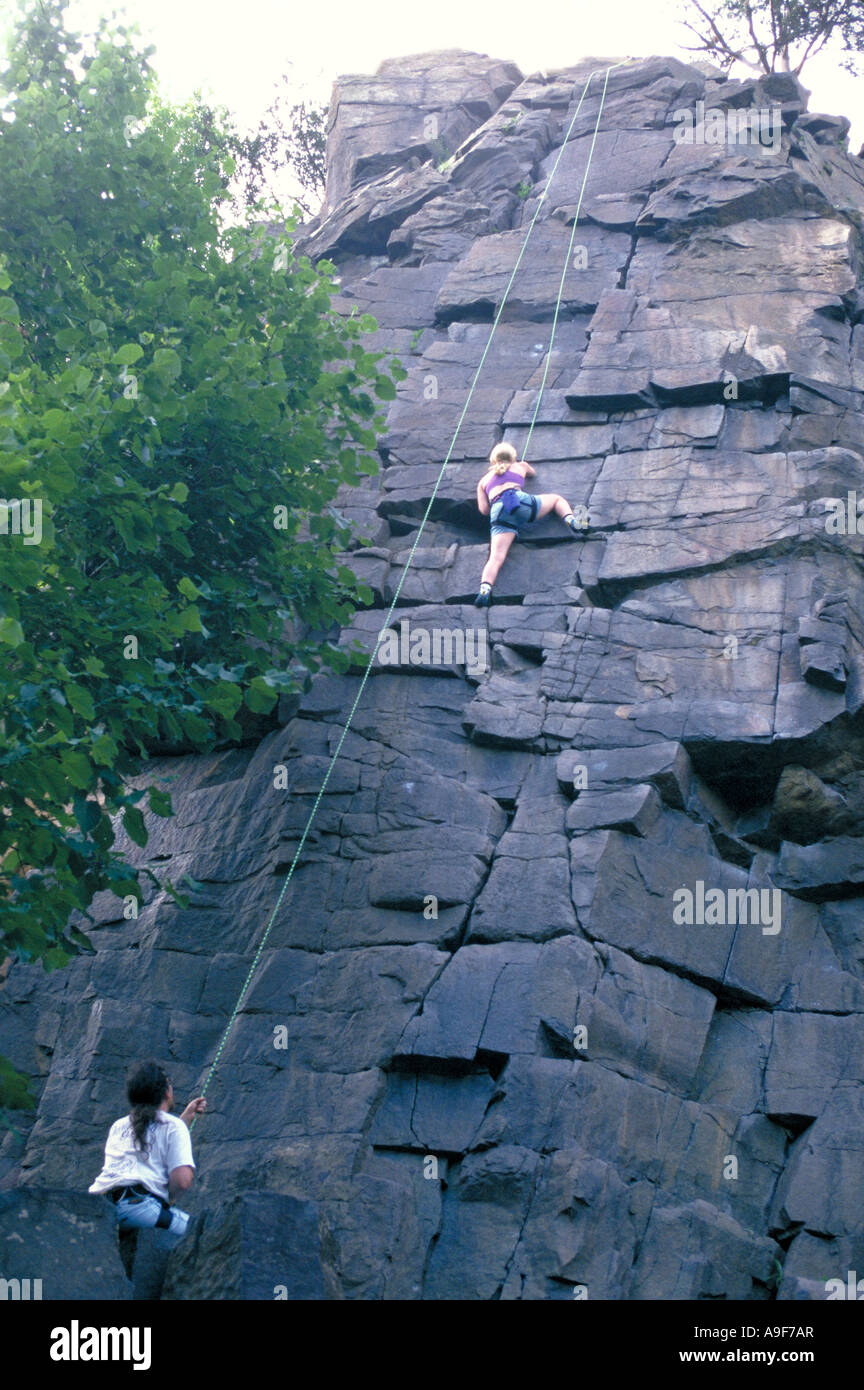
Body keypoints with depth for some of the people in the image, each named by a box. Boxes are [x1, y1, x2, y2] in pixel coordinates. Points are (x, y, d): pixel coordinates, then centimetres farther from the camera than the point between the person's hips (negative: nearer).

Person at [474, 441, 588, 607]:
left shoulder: (484, 480, 29)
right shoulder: (520, 467, 30)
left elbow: (484, 509, 19)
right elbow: (533, 473, 54)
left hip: (498, 512, 0)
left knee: (496, 557, -15)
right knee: (557, 499, 27)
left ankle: (485, 588, -42)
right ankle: (571, 521, -3)